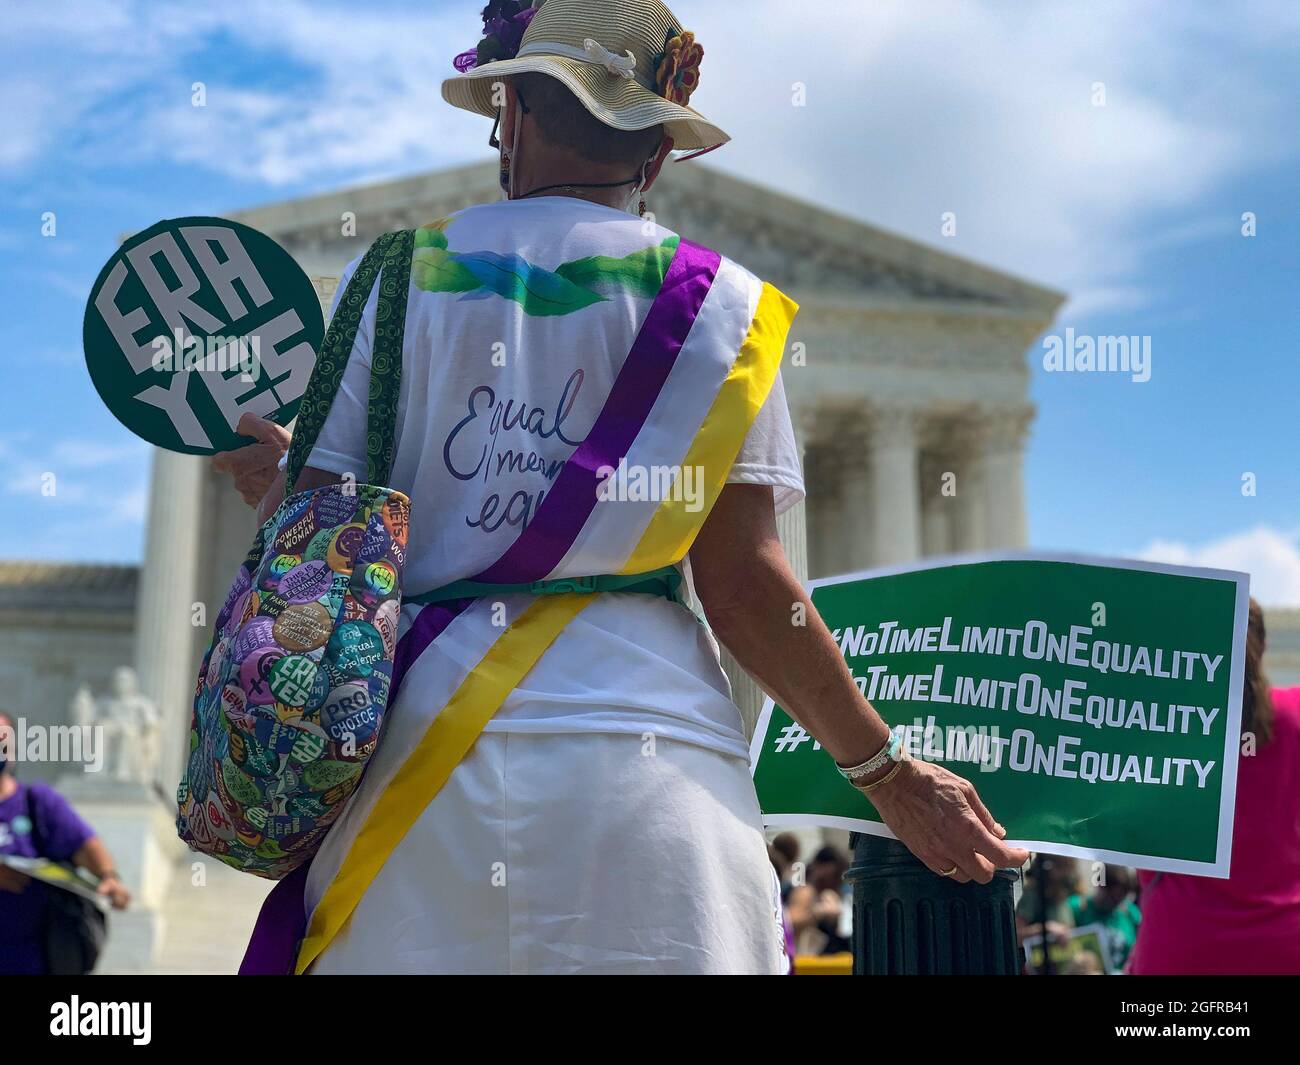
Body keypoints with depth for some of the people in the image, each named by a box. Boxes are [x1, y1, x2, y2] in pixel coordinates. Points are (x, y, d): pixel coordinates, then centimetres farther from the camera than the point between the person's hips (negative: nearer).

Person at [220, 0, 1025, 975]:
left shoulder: (398, 274, 7)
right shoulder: (724, 306, 5)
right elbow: (738, 582, -1)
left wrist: (277, 485, 28)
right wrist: (889, 774, 9)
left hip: (423, 744, 1)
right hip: (653, 758, -1)